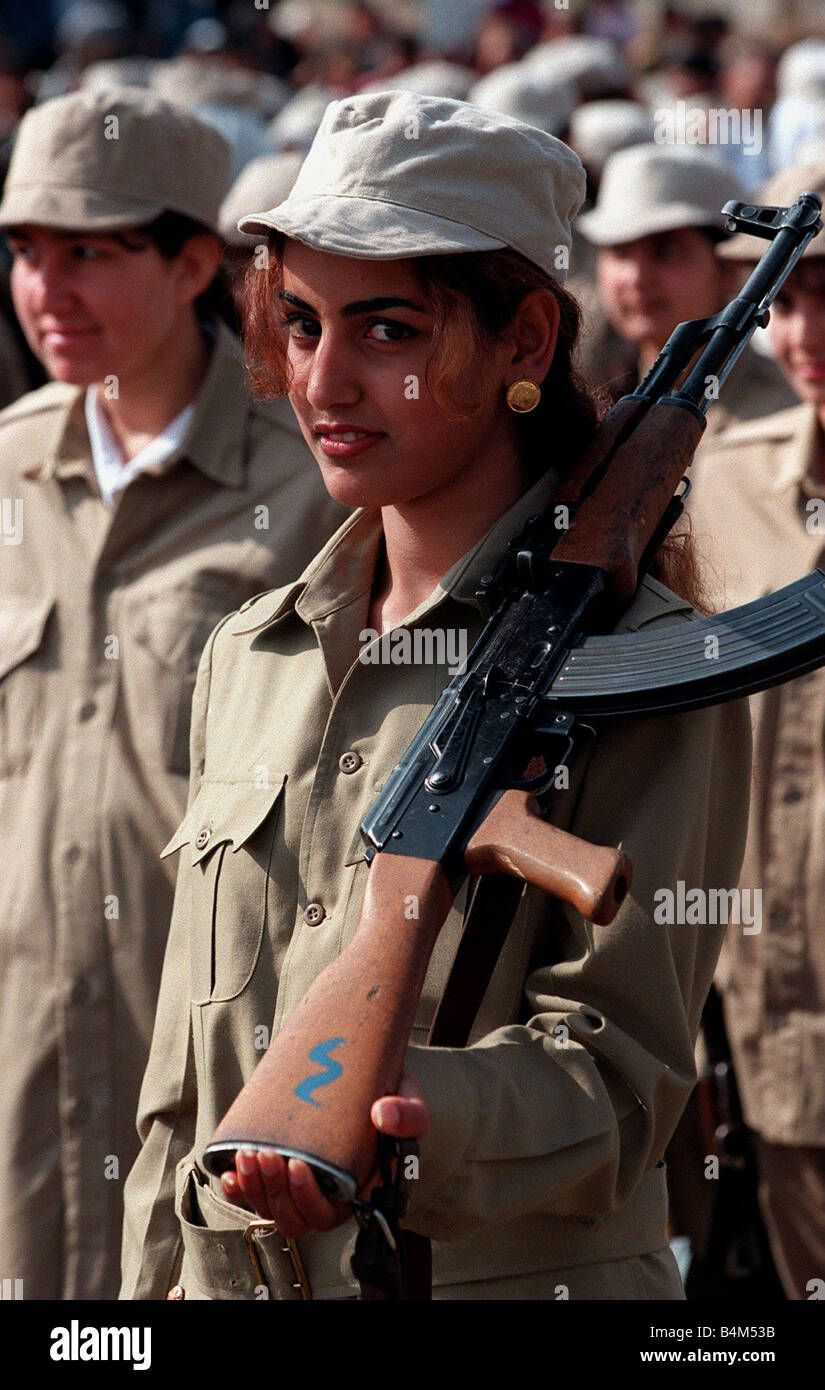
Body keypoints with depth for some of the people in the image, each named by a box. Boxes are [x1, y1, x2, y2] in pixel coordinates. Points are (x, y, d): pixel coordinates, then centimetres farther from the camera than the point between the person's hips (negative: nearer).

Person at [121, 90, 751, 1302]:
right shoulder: (249, 656, 8)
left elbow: (617, 1054, -17)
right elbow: (188, 1081, 12)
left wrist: (410, 1124, -34)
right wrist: (156, 1286, 8)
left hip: (514, 1276, -5)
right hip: (229, 1273, 5)